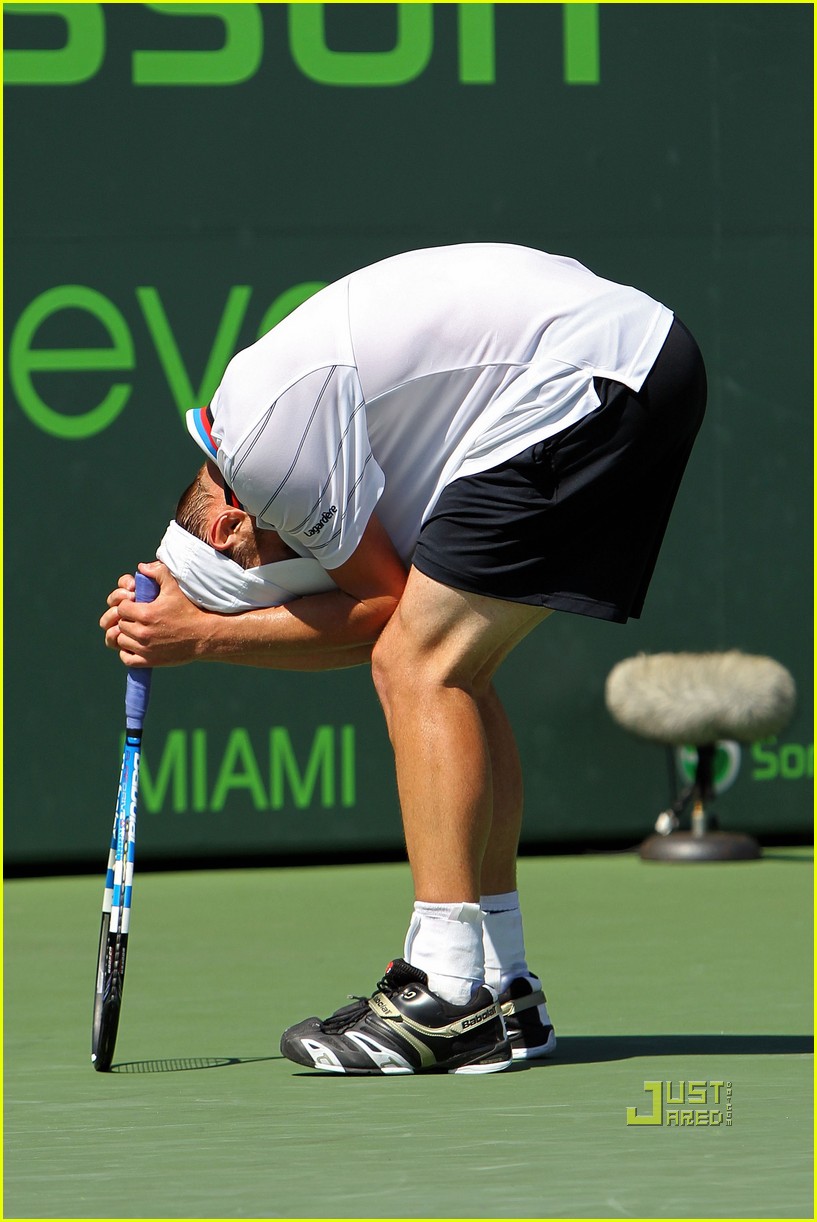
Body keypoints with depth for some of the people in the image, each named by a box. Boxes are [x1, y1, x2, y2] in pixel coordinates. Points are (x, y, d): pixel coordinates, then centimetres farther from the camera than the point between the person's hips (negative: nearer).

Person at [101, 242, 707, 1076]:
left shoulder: (260, 438, -10)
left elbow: (383, 602, -4)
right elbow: (374, 617, 17)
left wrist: (202, 636, 2)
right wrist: (191, 632, 11)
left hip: (585, 378, -10)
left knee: (421, 668, -9)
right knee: (446, 675, 13)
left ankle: (446, 997, -14)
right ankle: (501, 990, 13)